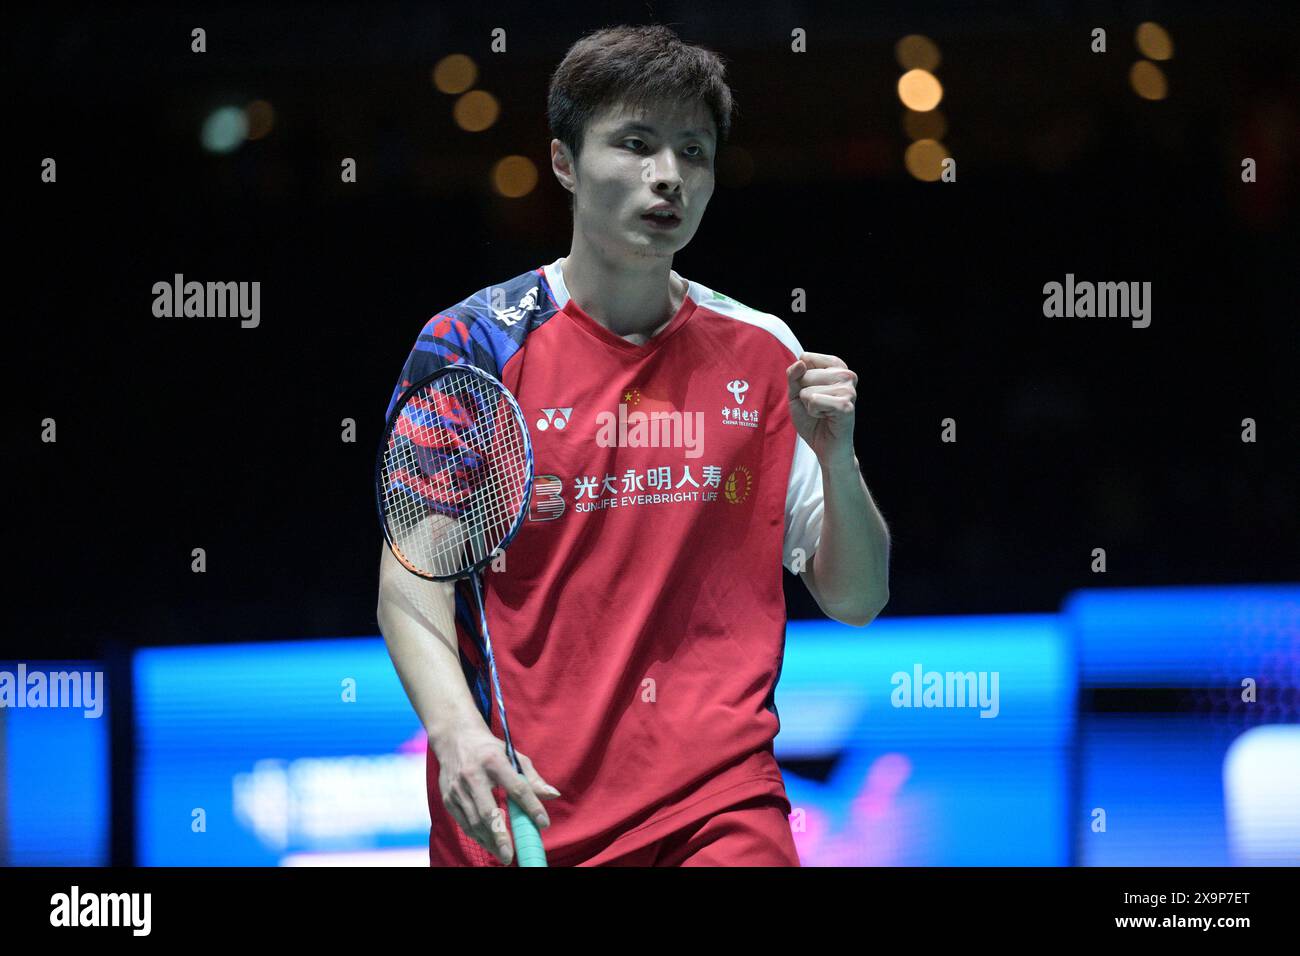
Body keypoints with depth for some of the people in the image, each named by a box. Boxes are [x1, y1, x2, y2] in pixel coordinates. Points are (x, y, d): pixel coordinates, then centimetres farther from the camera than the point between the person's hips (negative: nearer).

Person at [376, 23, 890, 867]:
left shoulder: (762, 353, 8)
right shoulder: (471, 344, -1)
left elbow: (856, 602, 9)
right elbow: (411, 579, -6)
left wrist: (836, 457, -9)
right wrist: (454, 727, -23)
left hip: (723, 808, 1)